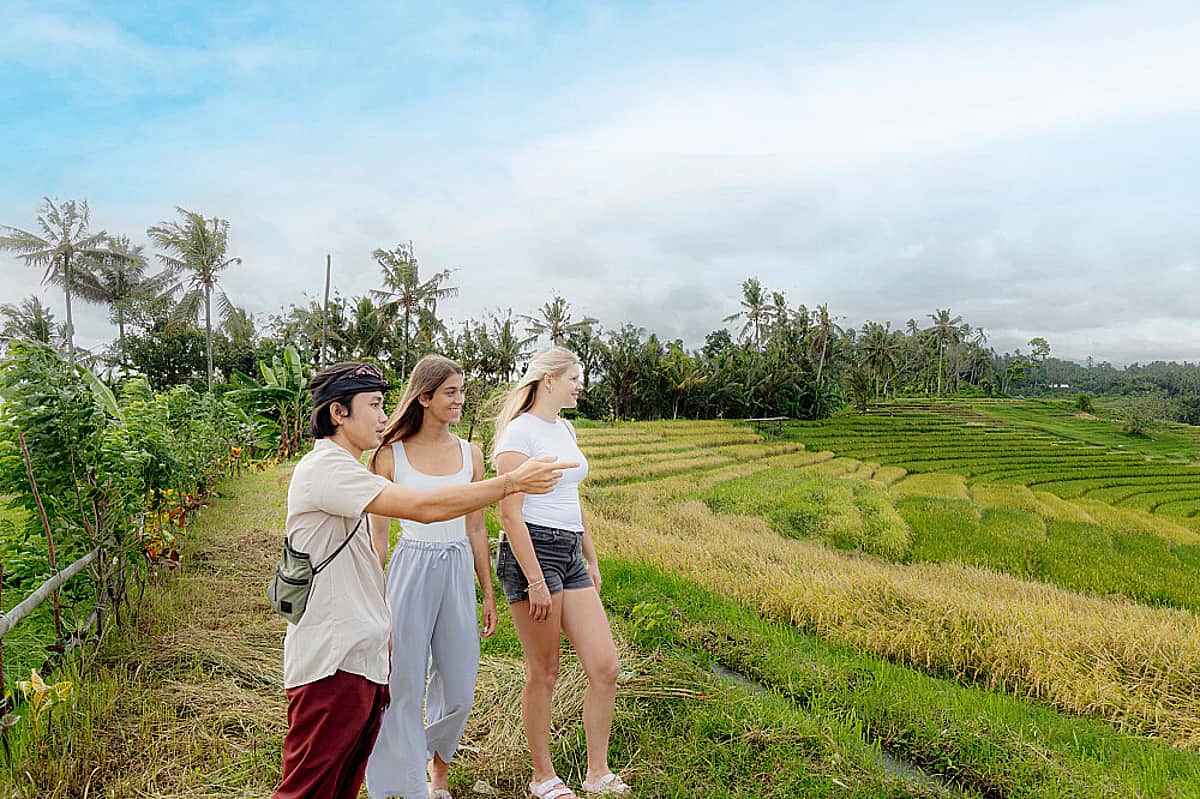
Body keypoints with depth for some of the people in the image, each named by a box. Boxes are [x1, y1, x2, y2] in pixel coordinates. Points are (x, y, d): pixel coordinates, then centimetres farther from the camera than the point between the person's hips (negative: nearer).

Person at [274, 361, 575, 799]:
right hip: (328, 665, -10)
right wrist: (513, 482, -22)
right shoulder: (324, 468, -16)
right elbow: (424, 507, -27)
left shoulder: (342, 471, 17)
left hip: (361, 660, 10)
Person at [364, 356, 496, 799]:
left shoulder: (469, 454, 3)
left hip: (458, 571, 3)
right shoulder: (391, 455, -6)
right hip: (411, 568, -3)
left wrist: (488, 594, 12)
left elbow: (475, 529, 10)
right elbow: (377, 533, -1)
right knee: (404, 687, 5)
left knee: (459, 689, 11)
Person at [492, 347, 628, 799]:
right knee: (544, 673, 5)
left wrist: (591, 559, 22)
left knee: (605, 667, 5)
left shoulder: (566, 429, 15)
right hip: (531, 553, -8)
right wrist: (534, 581, -18)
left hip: (571, 555, 8)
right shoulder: (519, 432, -10)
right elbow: (510, 513, -15)